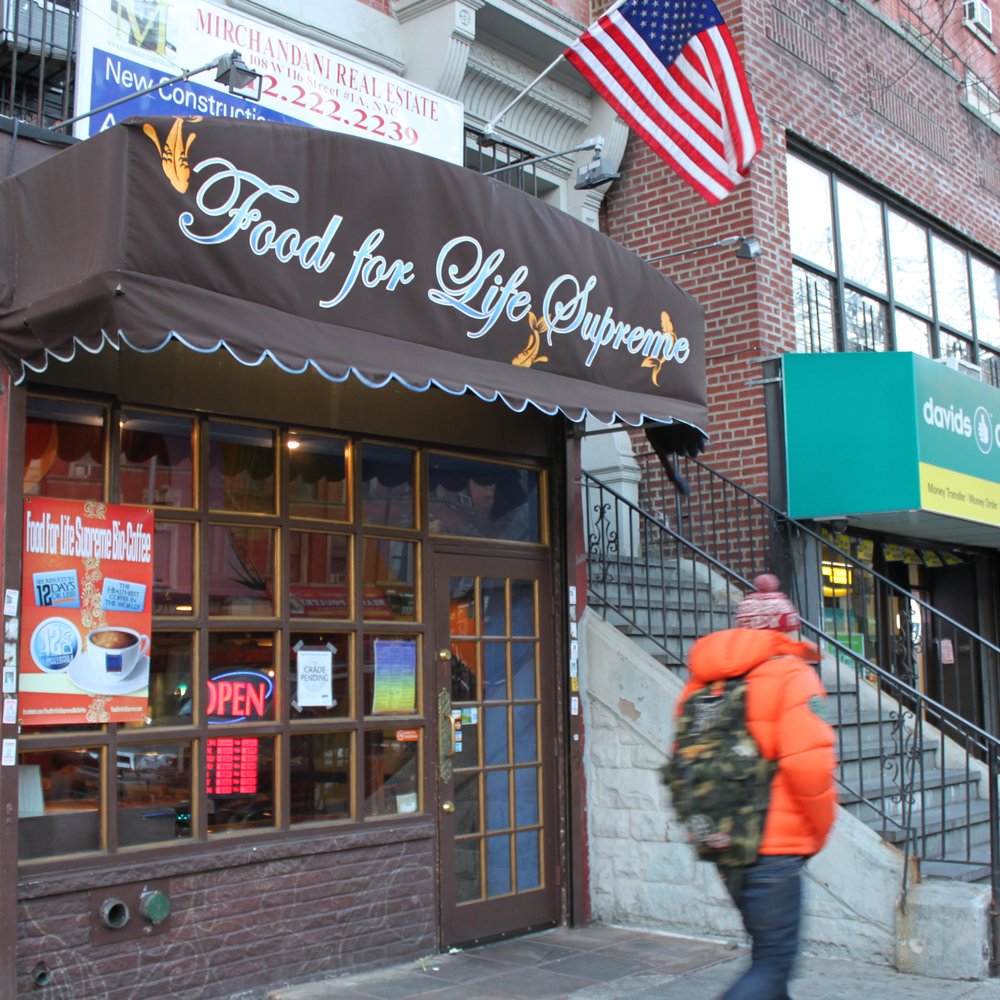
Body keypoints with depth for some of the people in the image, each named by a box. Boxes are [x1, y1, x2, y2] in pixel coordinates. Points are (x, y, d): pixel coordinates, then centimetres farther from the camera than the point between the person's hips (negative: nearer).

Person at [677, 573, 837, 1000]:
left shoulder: (704, 679, 11)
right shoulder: (791, 675, -8)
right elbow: (808, 763, -19)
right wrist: (820, 827, -4)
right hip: (773, 846, -7)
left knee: (768, 951, 21)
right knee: (774, 962, -1)